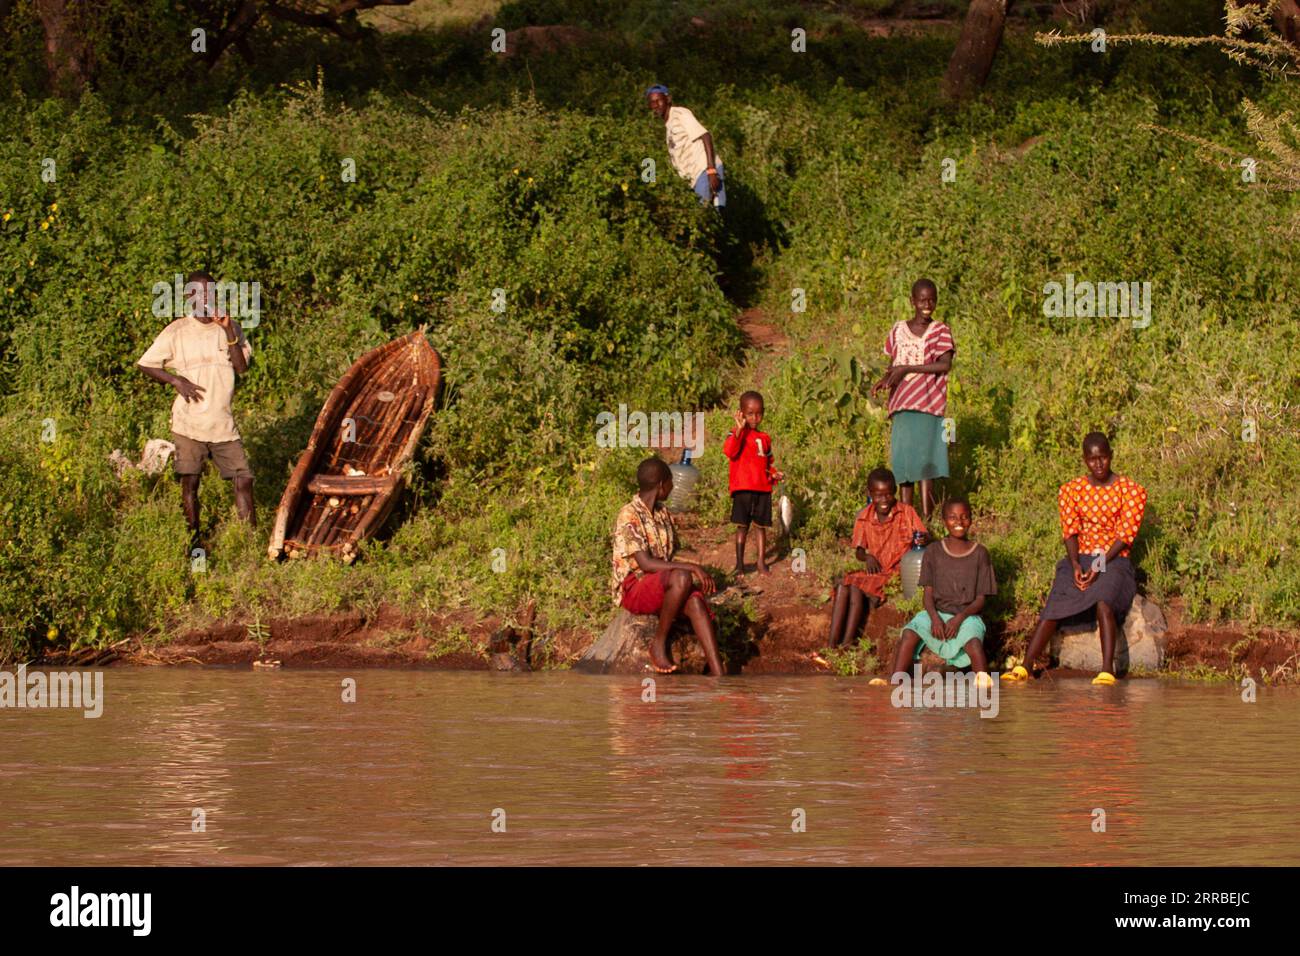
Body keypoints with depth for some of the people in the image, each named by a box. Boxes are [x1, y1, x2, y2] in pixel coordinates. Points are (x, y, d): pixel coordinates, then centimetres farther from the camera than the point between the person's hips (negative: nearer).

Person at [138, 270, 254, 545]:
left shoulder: (230, 328, 7)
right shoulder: (177, 332, -1)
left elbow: (242, 367, -3)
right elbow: (146, 365, 2)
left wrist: (229, 332, -12)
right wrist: (177, 381, -11)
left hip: (223, 422, 2)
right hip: (189, 423, -2)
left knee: (243, 479, -4)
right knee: (190, 482, 1)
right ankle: (194, 541, 10)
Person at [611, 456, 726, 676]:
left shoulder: (662, 514, 12)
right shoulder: (629, 516, -16)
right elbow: (646, 563, -23)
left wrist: (695, 575, -1)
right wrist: (692, 568, -24)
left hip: (661, 587, 7)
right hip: (632, 588, -7)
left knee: (695, 601, -26)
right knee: (681, 578, -36)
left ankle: (717, 675, -35)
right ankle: (659, 642, -18)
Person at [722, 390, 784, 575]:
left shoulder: (765, 438, 15)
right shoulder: (737, 433, -2)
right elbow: (729, 451, -22)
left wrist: (774, 474, 6)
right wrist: (739, 429, -28)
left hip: (763, 489, 4)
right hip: (742, 488, -4)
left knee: (761, 526, 6)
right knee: (742, 526, -2)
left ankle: (761, 562, 11)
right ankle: (739, 563, 5)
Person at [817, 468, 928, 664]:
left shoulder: (907, 512, -1)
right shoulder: (864, 517, 8)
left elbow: (925, 537, -5)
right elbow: (858, 550, 12)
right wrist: (866, 556, -12)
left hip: (897, 573, -4)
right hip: (875, 572, 4)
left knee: (857, 586, -29)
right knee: (842, 585, -24)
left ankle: (847, 645, -30)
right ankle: (831, 646, -29)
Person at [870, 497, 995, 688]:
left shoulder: (980, 554, 2)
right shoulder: (933, 552, 6)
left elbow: (980, 599, 1)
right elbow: (928, 593, 3)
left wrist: (960, 618, -17)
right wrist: (934, 617, -17)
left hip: (967, 616, -1)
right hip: (938, 613, 1)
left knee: (973, 641, -36)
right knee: (909, 633, -29)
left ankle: (983, 678, -44)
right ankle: (896, 680, -37)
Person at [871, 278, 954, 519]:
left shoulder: (940, 331, 1)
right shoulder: (898, 330, 12)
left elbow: (945, 365, -12)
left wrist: (906, 369, -16)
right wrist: (884, 380, -4)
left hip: (928, 406, -4)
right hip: (901, 406, 4)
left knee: (925, 462, -9)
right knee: (902, 460, 3)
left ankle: (927, 520, -8)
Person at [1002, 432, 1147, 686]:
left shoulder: (1131, 490, 1)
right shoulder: (1071, 490, 10)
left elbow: (1125, 534, -6)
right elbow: (1070, 531, 3)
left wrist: (1100, 566, -18)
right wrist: (1075, 565, -15)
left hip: (1114, 560, -3)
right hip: (1080, 559, 3)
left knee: (1103, 601, -35)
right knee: (1054, 606, -21)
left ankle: (1107, 670, -44)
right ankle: (1025, 667, -30)